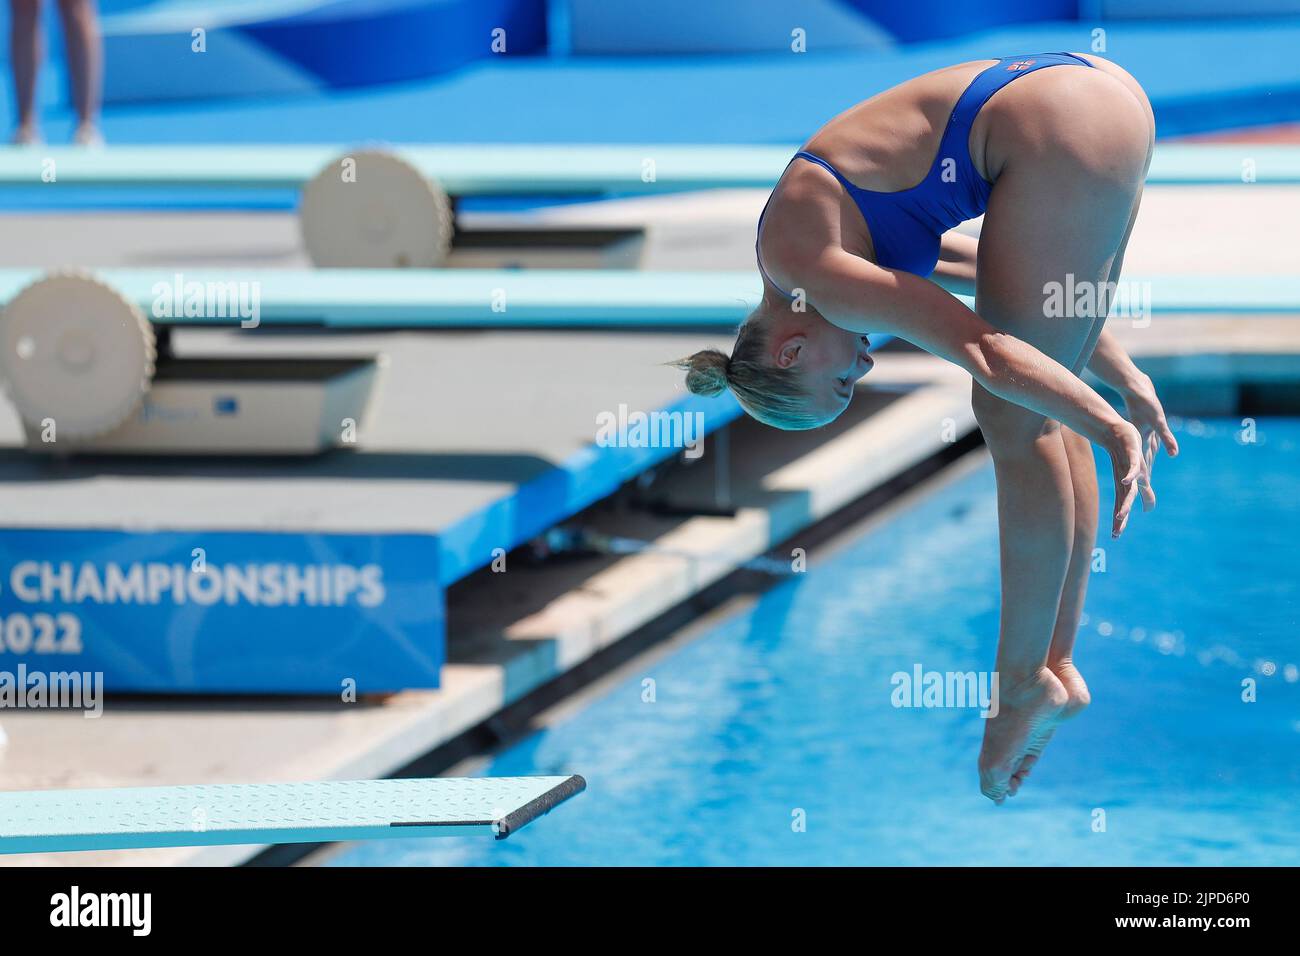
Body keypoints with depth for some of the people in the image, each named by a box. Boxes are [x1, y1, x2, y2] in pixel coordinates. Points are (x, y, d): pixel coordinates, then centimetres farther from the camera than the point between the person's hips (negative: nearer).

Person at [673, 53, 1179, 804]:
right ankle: (1059, 666, 20)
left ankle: (1029, 684, 4)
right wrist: (1123, 377, 26)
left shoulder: (804, 264, -3)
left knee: (1015, 420, -1)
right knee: (1045, 414, 15)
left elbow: (978, 348, -12)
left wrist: (1111, 429, -15)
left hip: (1062, 130, -9)